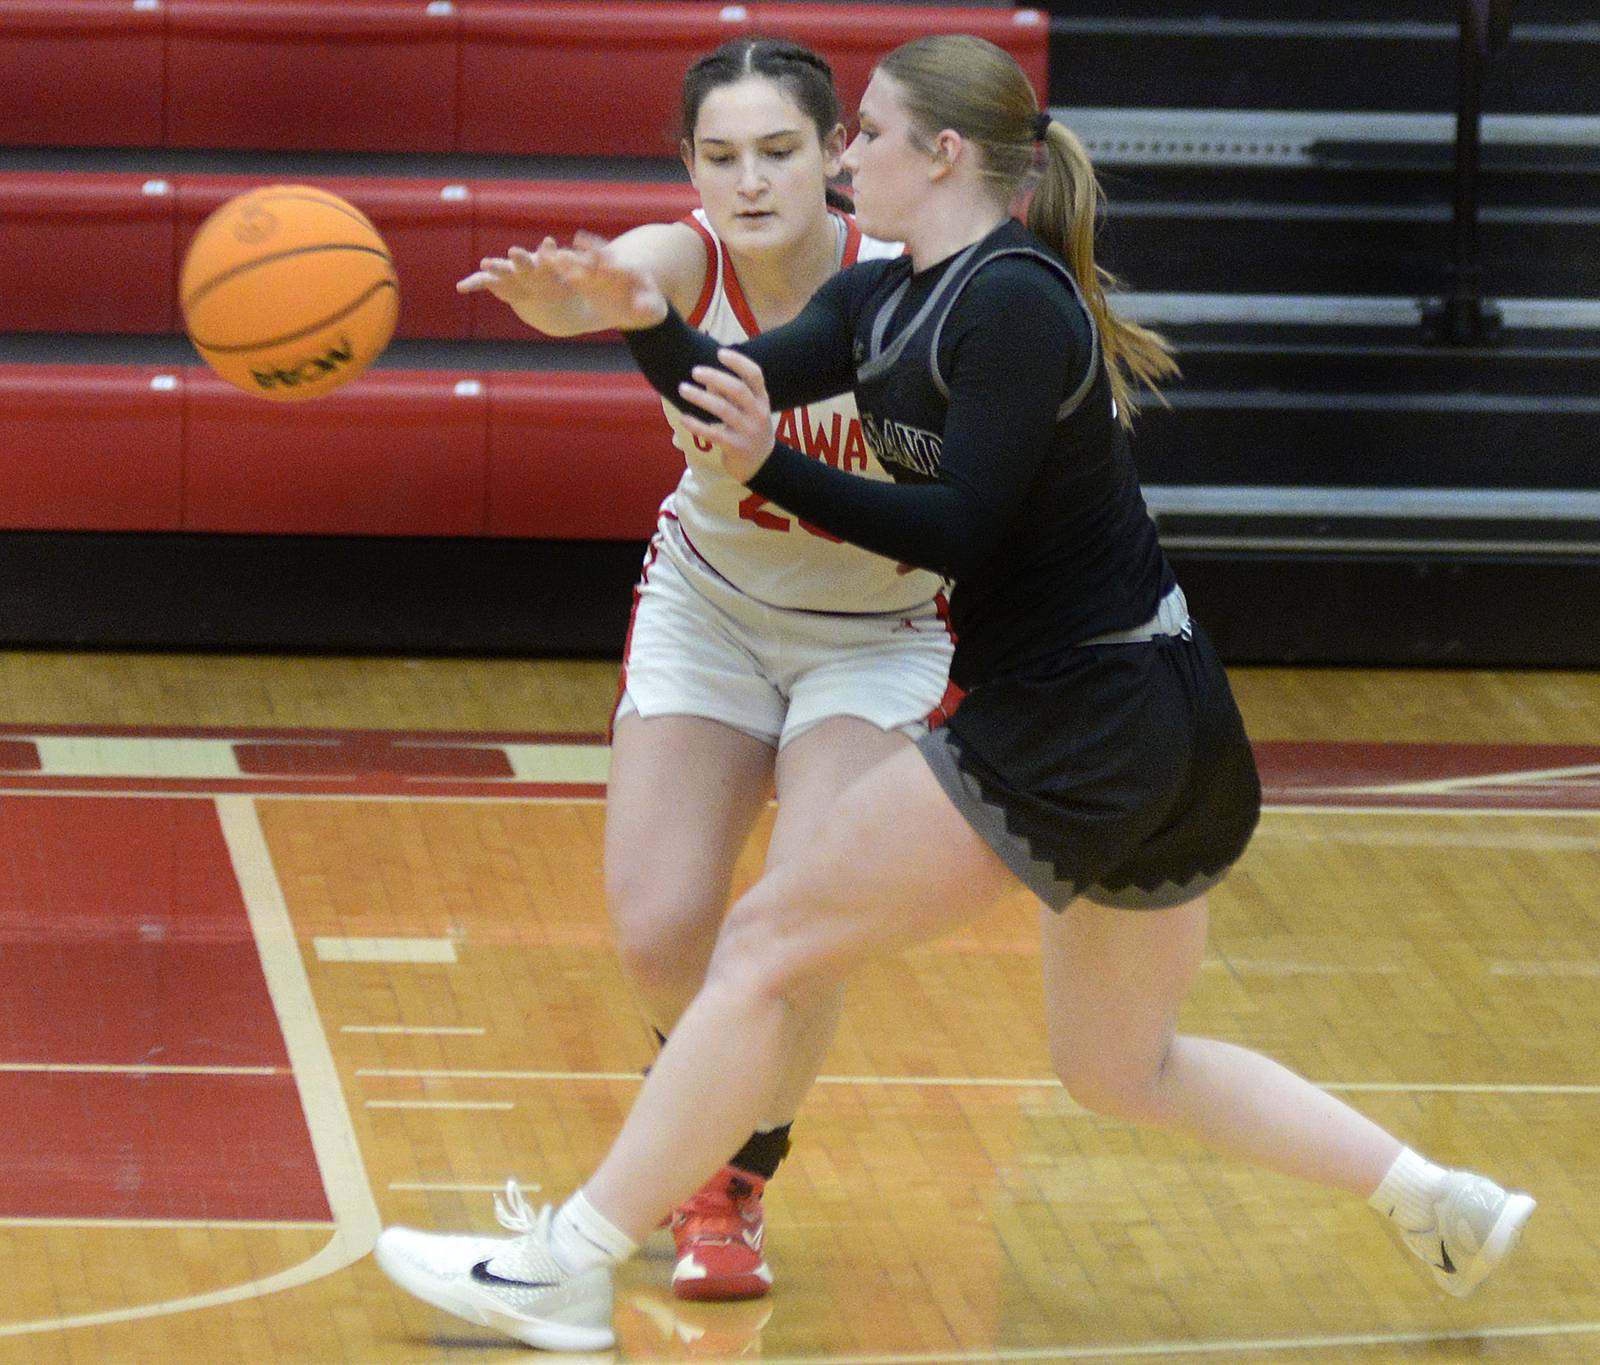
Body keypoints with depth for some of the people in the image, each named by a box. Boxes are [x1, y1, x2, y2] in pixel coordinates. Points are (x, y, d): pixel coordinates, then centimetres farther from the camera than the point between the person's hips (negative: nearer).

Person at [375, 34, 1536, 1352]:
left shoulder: (1016, 304, -16)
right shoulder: (881, 301, 12)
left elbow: (961, 532, -22)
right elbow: (731, 387, -2)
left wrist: (772, 468, -31)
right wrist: (644, 317, -21)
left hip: (1075, 731, -10)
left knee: (766, 944, -7)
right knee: (1124, 1067, 22)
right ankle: (1441, 1202, 22)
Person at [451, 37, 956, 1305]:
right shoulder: (691, 260, -23)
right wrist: (549, 292, -73)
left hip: (878, 639, -2)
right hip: (707, 613, 2)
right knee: (659, 935, -7)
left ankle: (740, 1182, 9)